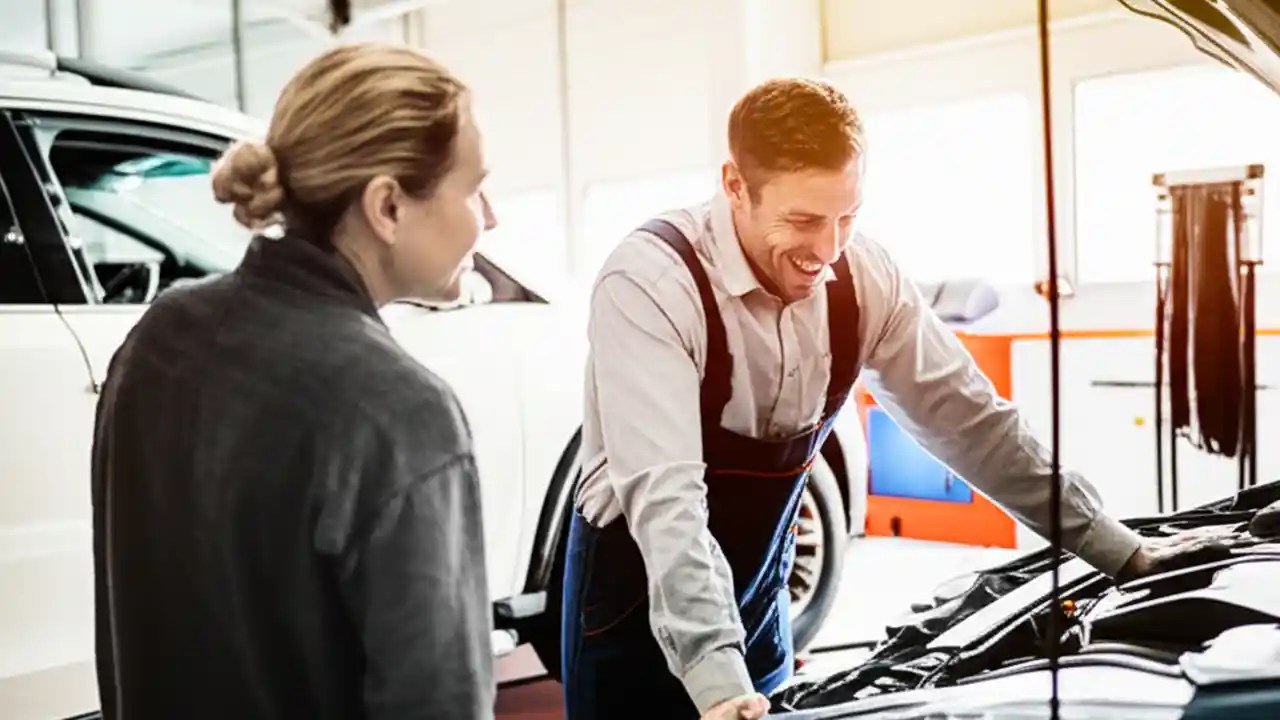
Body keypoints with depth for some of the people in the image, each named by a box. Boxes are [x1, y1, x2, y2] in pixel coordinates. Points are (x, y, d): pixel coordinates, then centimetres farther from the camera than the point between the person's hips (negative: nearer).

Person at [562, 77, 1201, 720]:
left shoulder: (865, 278, -10)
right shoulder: (650, 282, -26)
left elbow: (972, 422, -3)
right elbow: (664, 492, -34)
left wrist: (1120, 553, -3)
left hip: (759, 587, 5)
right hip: (636, 590, -4)